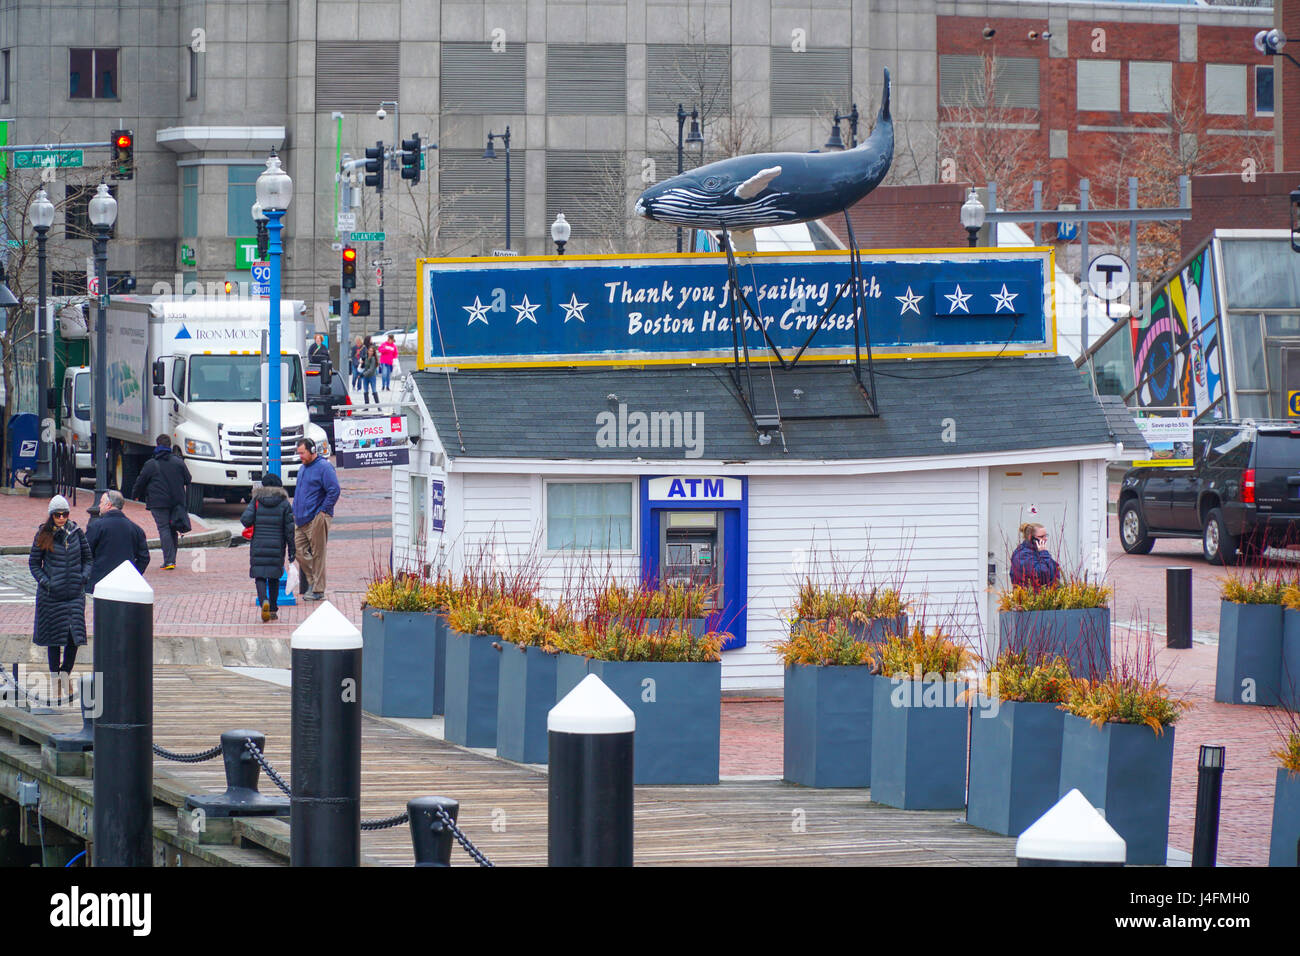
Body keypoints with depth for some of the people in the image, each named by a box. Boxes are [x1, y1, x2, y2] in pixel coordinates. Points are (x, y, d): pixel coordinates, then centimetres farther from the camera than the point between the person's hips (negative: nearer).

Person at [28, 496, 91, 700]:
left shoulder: (76, 532, 2)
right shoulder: (43, 535, -3)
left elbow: (88, 558, 12)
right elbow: (34, 563, 3)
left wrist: (84, 576, -3)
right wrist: (44, 581, -10)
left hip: (75, 592, 1)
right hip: (51, 594, -1)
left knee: (75, 636, -4)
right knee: (54, 637, 4)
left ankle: (66, 672, 17)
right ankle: (55, 678, 15)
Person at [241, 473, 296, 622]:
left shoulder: (256, 501, 0)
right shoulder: (284, 504, 1)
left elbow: (245, 519, -11)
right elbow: (289, 529, -1)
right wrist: (291, 550, 4)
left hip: (258, 545, -1)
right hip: (277, 546, 1)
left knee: (260, 576, 1)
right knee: (274, 577, 14)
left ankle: (264, 600, -26)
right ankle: (273, 610, 16)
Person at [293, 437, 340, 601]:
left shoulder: (324, 467, -9)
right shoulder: (302, 469, 18)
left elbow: (334, 491, -14)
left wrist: (323, 511, -14)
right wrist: (294, 511, 18)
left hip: (317, 519, -9)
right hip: (301, 519, 9)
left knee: (317, 554, -4)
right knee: (299, 550, 5)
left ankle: (317, 589, -1)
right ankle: (310, 581, 16)